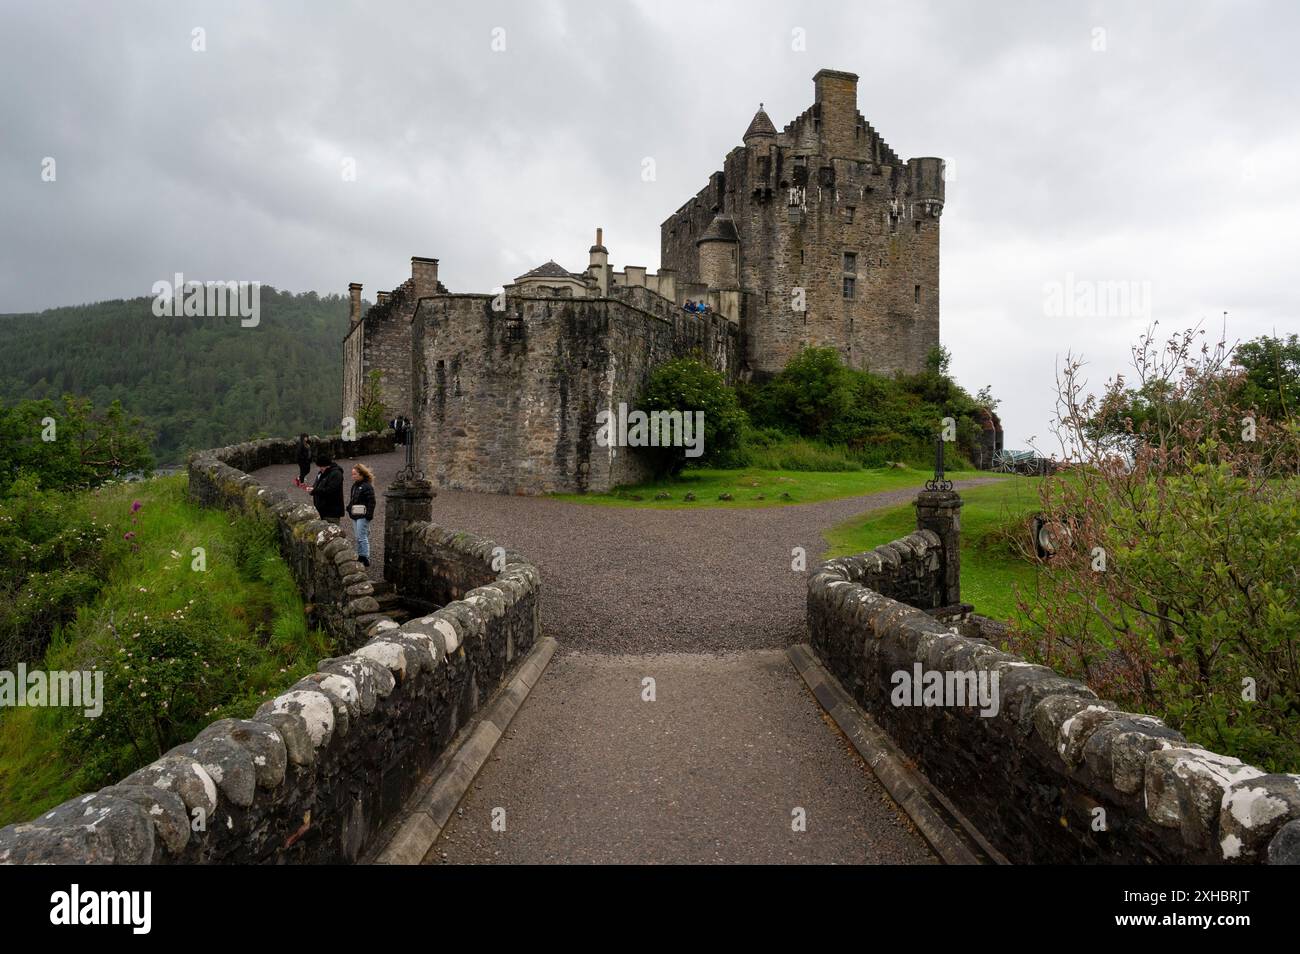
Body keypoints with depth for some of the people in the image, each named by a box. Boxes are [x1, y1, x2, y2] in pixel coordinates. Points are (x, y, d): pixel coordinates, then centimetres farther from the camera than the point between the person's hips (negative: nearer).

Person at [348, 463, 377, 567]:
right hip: (355, 515, 9)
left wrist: (369, 515, -19)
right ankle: (360, 556, 22)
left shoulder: (367, 486, -13)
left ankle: (365, 559, -5)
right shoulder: (355, 485, 15)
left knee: (362, 537, -9)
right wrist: (349, 508, 18)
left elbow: (371, 502, -16)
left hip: (363, 516, -9)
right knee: (358, 537, 14)